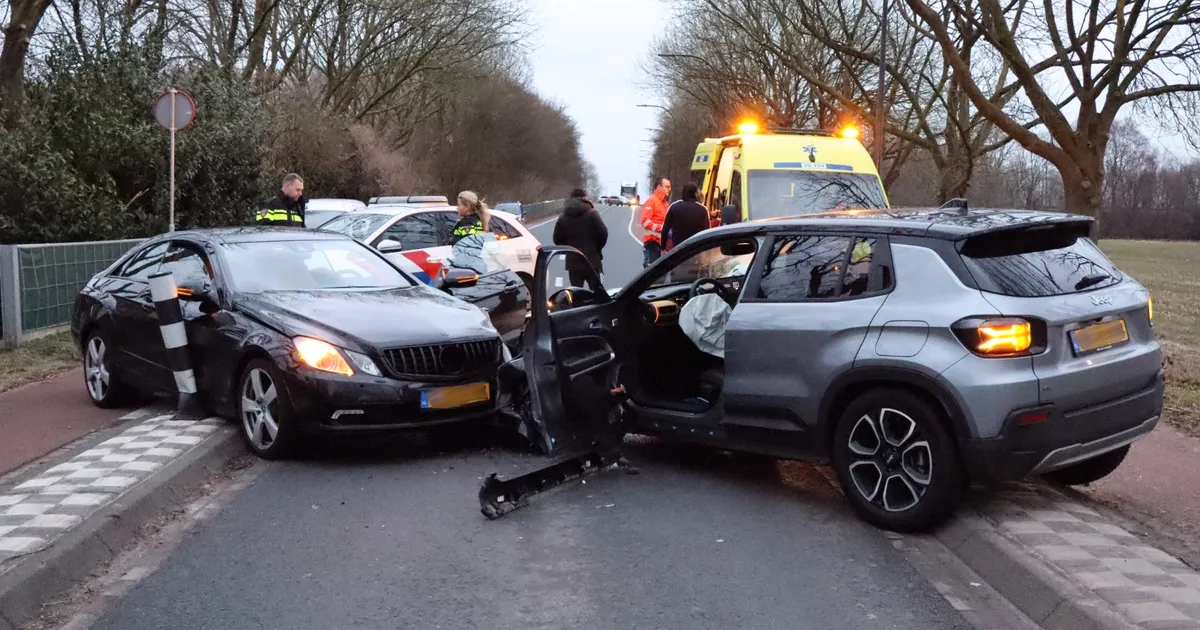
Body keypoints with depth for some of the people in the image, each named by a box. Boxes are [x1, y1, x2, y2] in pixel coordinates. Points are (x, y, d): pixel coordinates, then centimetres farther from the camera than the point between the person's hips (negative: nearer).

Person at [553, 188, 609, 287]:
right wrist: (597, 248, 5)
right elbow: (603, 233, -12)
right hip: (591, 260, -3)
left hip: (573, 261, 3)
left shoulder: (563, 217, 5)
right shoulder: (592, 214, -7)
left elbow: (557, 239, 3)